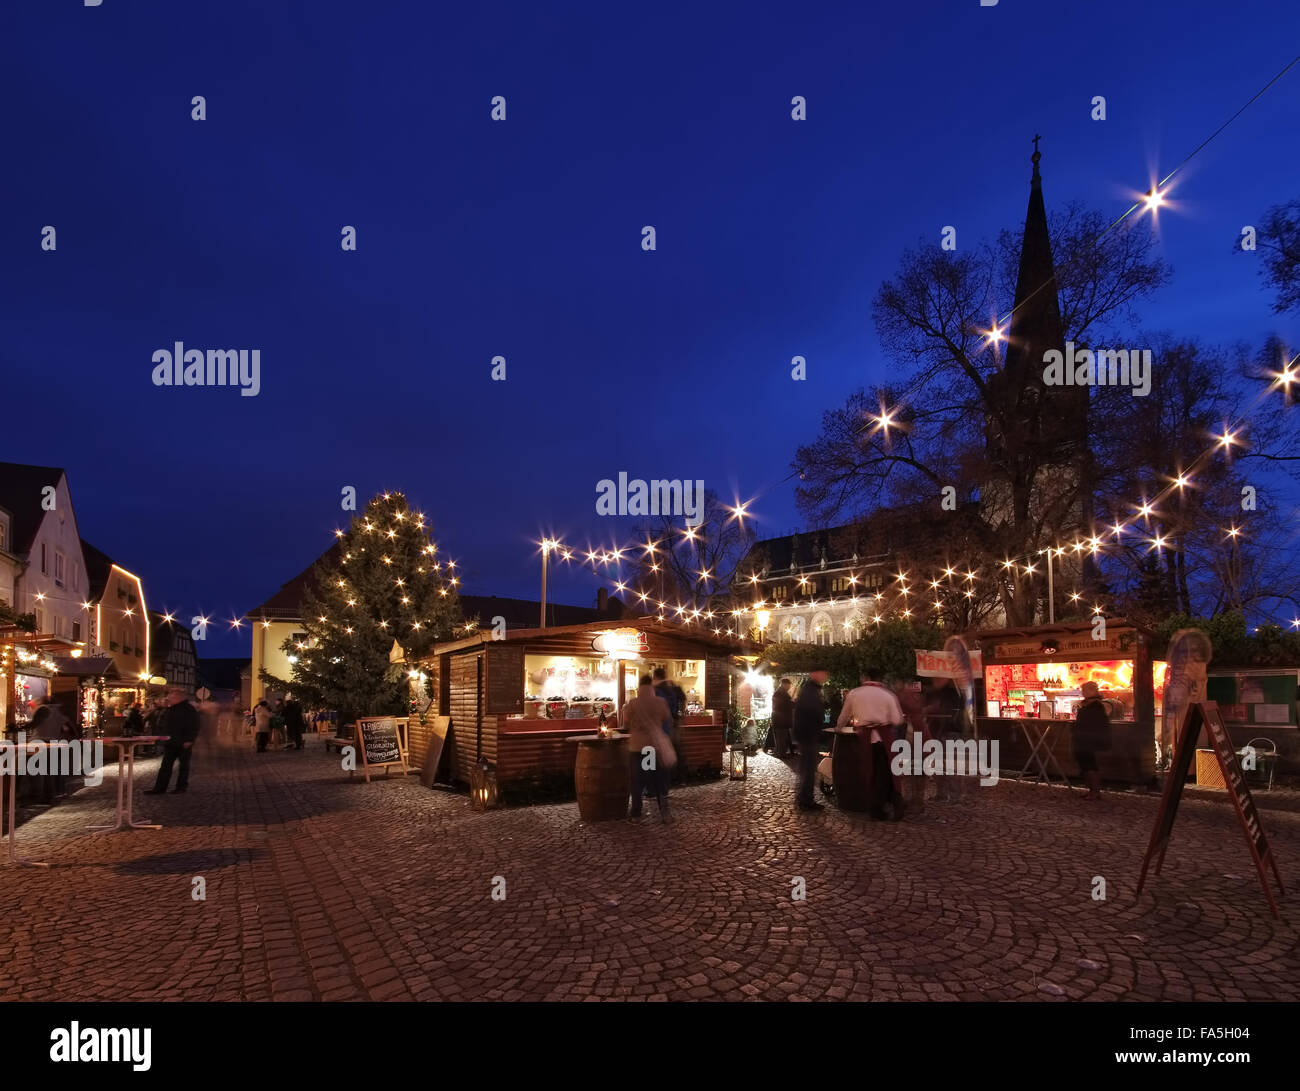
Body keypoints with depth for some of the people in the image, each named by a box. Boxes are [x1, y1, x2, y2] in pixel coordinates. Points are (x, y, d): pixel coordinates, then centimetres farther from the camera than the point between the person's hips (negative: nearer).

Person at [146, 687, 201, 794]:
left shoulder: (189, 710, -6)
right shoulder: (167, 710, 12)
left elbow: (194, 727, -9)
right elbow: (161, 724, 23)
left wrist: (189, 740, -15)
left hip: (184, 744, -6)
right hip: (170, 743, 6)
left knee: (184, 765, 5)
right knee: (165, 766, 4)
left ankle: (181, 786, 14)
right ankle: (159, 788, 4)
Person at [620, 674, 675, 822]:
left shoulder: (632, 704, -10)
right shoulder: (661, 702, -5)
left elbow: (625, 725, 0)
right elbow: (668, 722, 7)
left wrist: (624, 708, 14)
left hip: (637, 747, -1)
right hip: (657, 746, 1)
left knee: (637, 781, 9)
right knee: (659, 780, 12)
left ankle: (636, 812, 13)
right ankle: (664, 811, 11)